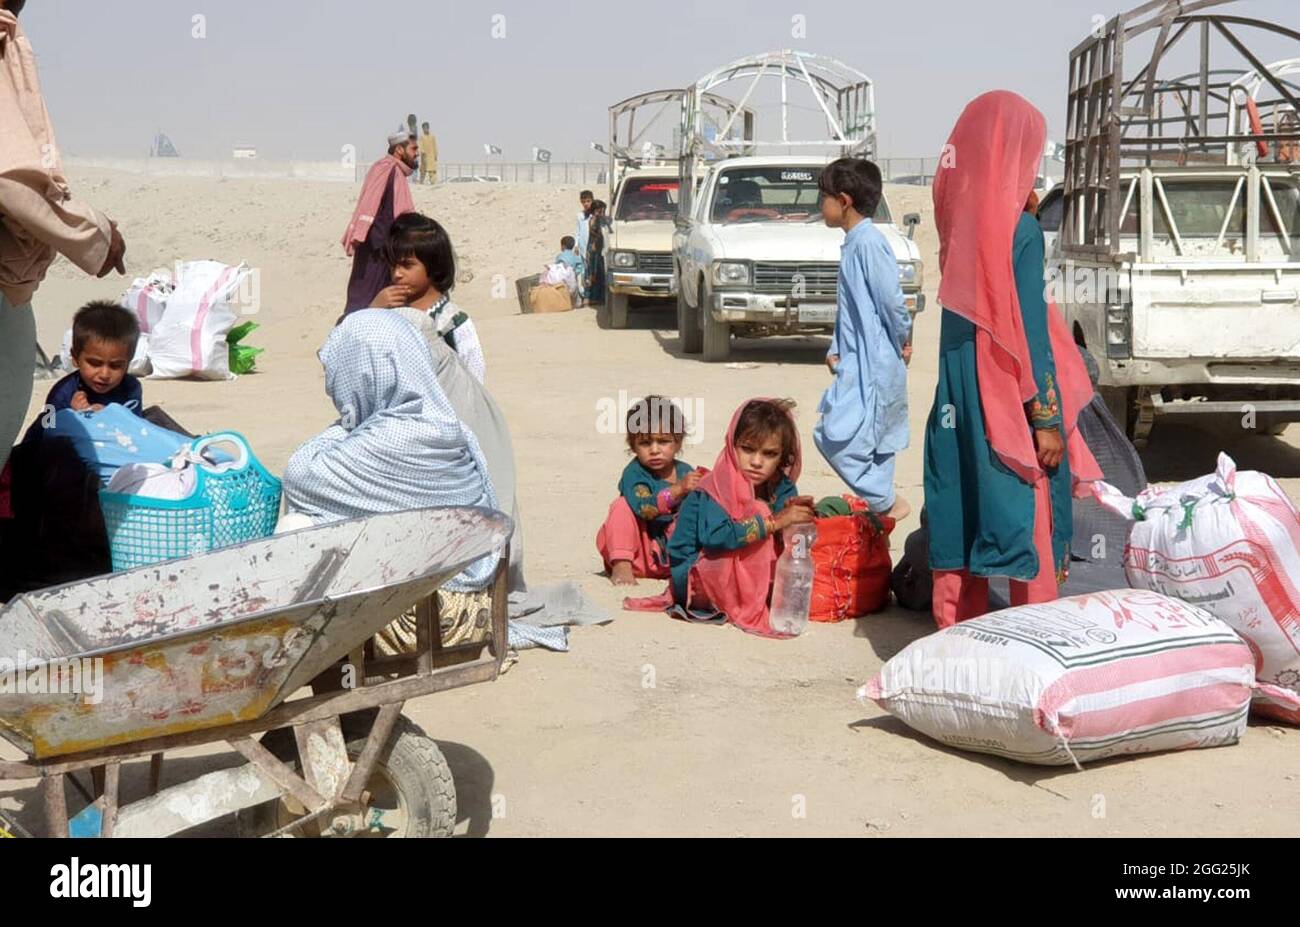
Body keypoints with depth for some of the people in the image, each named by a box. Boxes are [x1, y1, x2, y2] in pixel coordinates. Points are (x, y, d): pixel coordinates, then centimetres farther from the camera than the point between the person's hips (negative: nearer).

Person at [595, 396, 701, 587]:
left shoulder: (686, 471, 2)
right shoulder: (634, 473, -13)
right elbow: (643, 508, -32)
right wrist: (678, 489, -41)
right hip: (639, 554, -3)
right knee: (623, 506, -25)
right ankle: (621, 566, -31)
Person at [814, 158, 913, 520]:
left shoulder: (868, 242, -16)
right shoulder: (854, 242, 15)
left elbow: (892, 300, -19)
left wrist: (902, 342, -5)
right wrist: (836, 349, 10)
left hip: (874, 363, -10)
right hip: (859, 361, 10)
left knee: (836, 436, -13)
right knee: (872, 440, 14)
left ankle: (885, 503, -5)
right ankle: (884, 506, 20)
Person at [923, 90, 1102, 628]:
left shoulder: (960, 219, 5)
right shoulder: (1021, 229, -14)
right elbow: (1030, 332, -15)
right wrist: (1047, 419, -12)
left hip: (959, 395, 7)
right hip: (1010, 402, -6)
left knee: (961, 519, 11)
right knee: (1033, 524, 3)